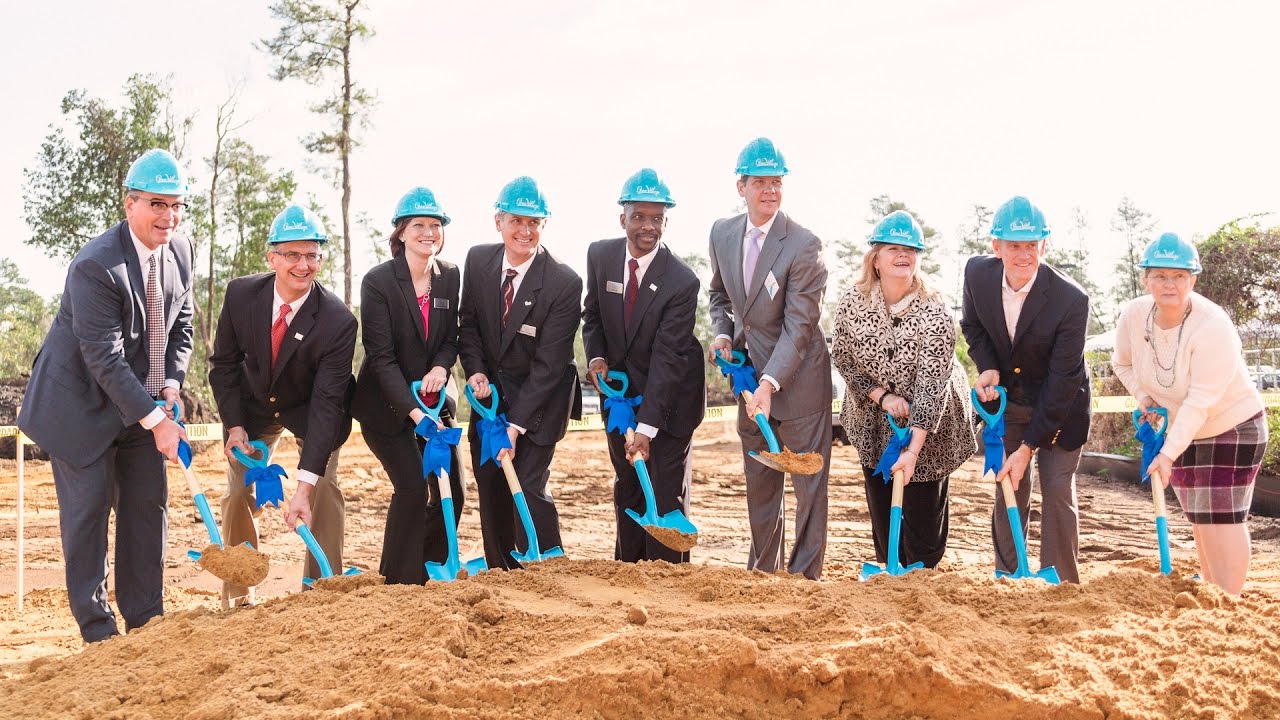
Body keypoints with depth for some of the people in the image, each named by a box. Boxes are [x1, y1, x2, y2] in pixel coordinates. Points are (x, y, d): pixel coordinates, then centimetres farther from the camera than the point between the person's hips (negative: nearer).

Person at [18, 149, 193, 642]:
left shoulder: (180, 251, -3)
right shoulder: (95, 266, -26)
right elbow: (104, 358, -26)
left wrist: (171, 385, -8)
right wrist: (155, 421, -26)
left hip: (142, 402, 7)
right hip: (81, 403, -7)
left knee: (149, 505, 7)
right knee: (88, 510, -2)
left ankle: (145, 619, 18)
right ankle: (97, 630, 9)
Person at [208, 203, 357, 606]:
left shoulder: (338, 321, -32)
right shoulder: (240, 294, -22)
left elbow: (327, 402, -34)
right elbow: (224, 362, -6)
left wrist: (304, 486, -40)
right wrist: (234, 426, -15)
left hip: (310, 409, -2)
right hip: (251, 406, 2)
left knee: (325, 489, -18)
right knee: (238, 493, 0)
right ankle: (237, 595, 18)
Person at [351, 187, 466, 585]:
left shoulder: (451, 276, 1)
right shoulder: (377, 281, -15)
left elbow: (452, 338, 8)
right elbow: (381, 356, -19)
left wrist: (441, 367, -16)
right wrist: (413, 411, -28)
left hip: (435, 401, 5)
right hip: (387, 406, -5)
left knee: (452, 490, 3)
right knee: (413, 488, -14)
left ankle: (431, 576, 23)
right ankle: (400, 583, 2)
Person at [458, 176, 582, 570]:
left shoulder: (565, 283, -21)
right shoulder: (478, 260, -6)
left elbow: (548, 364, -21)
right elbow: (468, 322, 8)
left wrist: (516, 424, -23)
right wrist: (475, 371, -10)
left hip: (540, 396, -5)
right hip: (491, 387, 5)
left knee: (529, 486, -13)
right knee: (489, 486, 8)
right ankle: (501, 573, 22)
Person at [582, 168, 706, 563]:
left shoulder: (682, 281, -23)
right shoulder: (600, 255, -8)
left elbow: (668, 358, -26)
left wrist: (646, 427, -30)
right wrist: (597, 357, -12)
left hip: (669, 395, -4)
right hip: (619, 389, 5)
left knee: (667, 494, -2)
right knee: (627, 489, 15)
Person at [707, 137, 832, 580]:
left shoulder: (804, 245, -18)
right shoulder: (722, 233, 0)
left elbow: (798, 326, -21)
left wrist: (770, 383, -29)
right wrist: (722, 335, -2)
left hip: (797, 377, -6)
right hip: (750, 374, 6)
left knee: (808, 484, 0)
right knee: (759, 484, 14)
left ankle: (805, 576, 9)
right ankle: (762, 570, 26)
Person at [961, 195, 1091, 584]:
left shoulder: (1071, 300, -29)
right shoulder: (978, 273, -17)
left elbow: (1062, 382, -25)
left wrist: (1028, 447, -25)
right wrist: (987, 368, -14)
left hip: (1061, 403, -3)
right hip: (1006, 395, 4)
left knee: (1057, 489, -5)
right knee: (1008, 487, 6)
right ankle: (1008, 578, 18)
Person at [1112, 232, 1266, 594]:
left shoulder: (1213, 327, -31)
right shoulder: (1133, 315, -13)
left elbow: (1200, 402, -32)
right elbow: (1122, 362, 8)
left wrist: (1168, 455, -35)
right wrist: (1143, 397, -8)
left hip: (1232, 428, -6)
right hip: (1181, 429, 6)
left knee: (1222, 518, -10)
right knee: (1198, 519, 14)